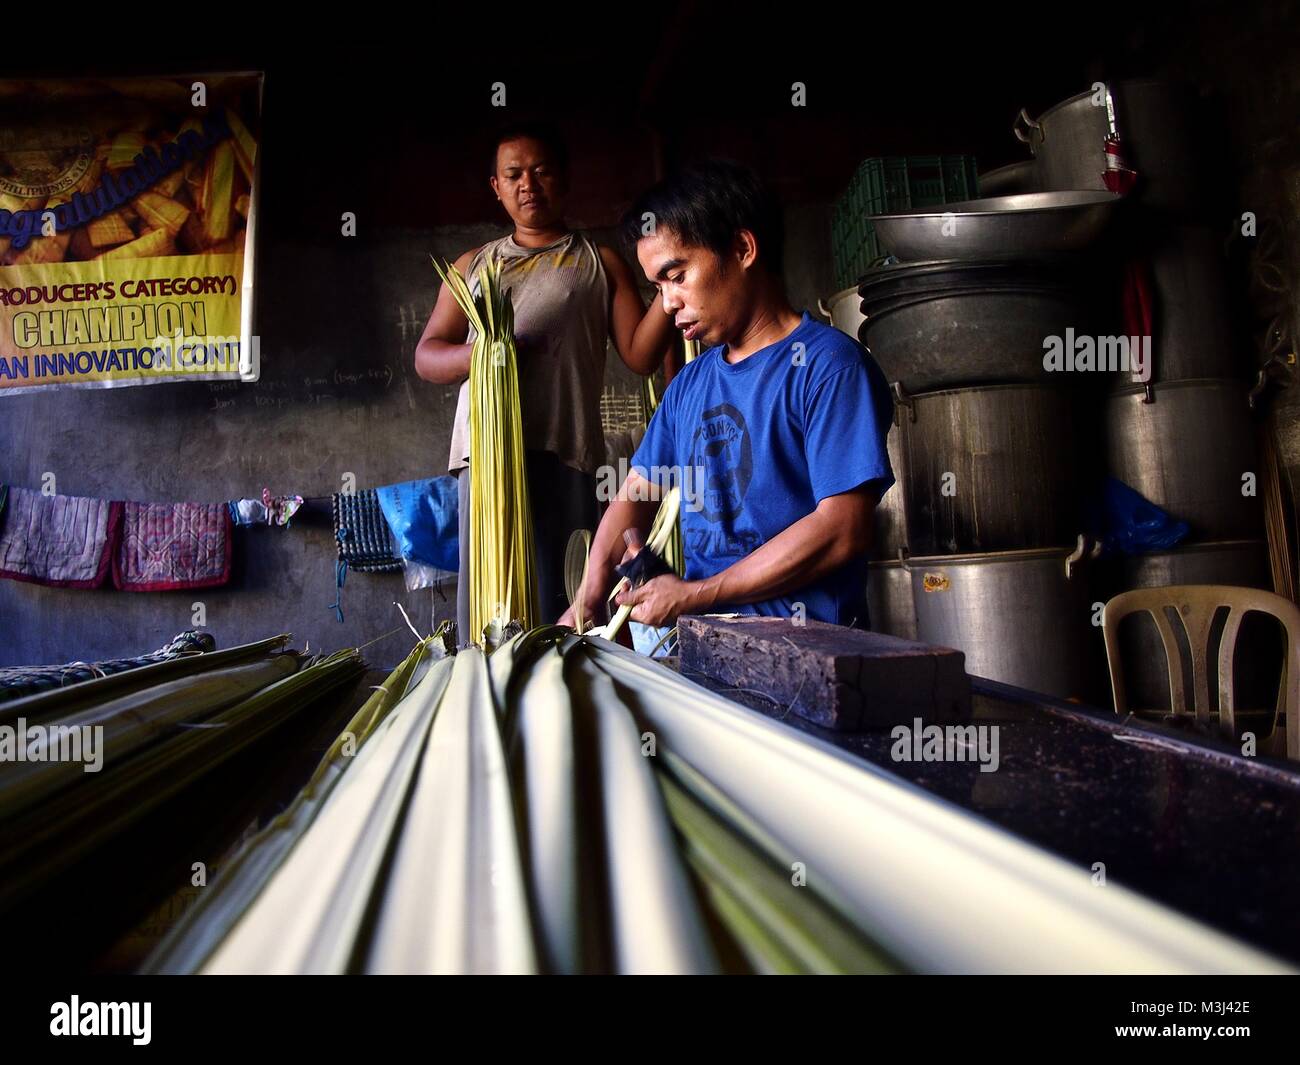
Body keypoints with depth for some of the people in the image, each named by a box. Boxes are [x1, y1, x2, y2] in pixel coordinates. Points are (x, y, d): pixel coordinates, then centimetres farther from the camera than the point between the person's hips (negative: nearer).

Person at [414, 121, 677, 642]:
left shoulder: (600, 262, 17)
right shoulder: (473, 264, 23)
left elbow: (640, 354, 7)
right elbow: (426, 355, 17)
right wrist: (473, 355, -5)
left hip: (563, 449, -2)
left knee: (553, 608, -7)